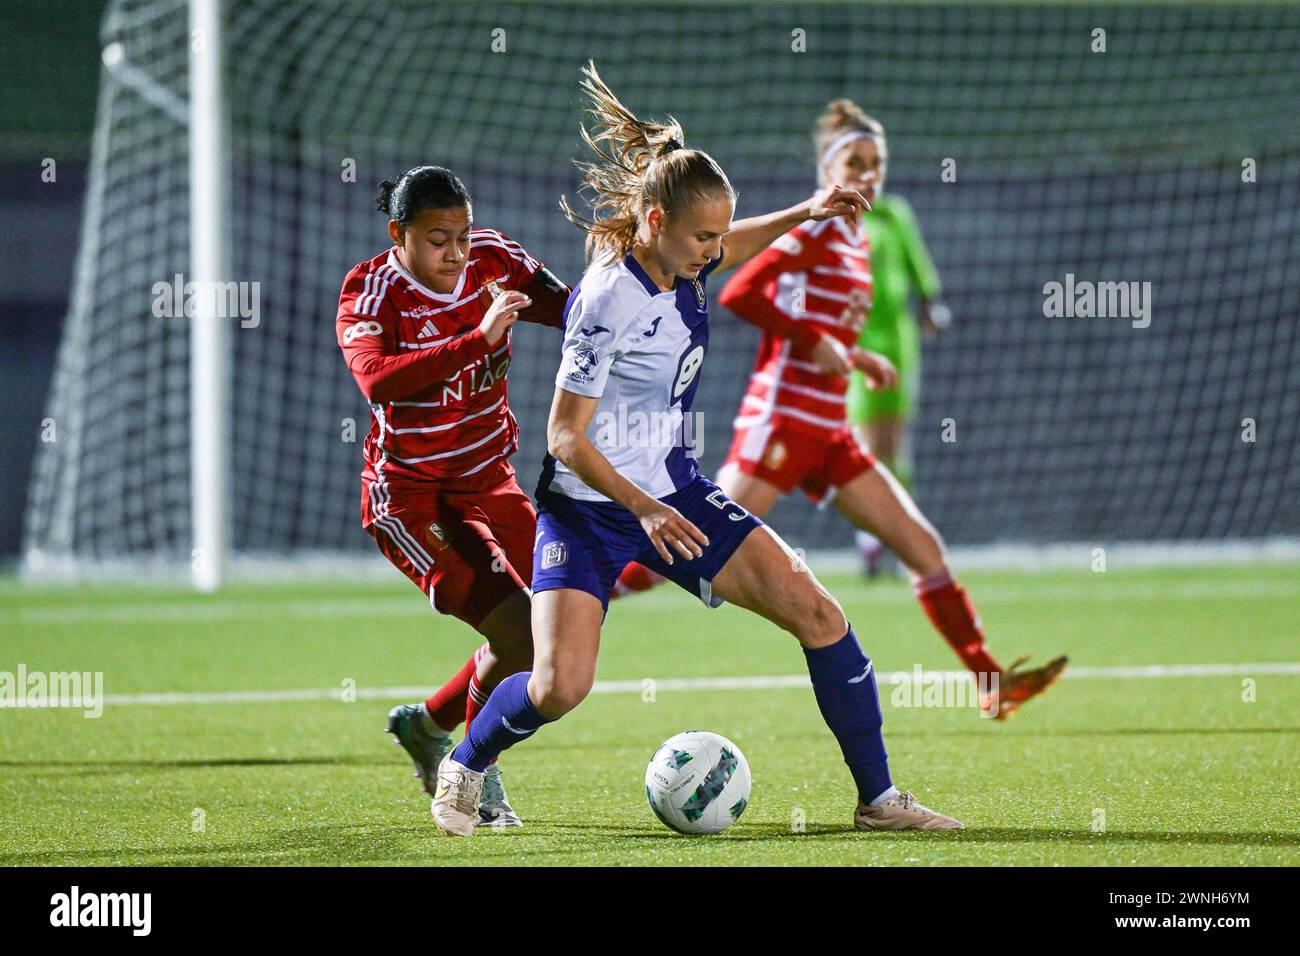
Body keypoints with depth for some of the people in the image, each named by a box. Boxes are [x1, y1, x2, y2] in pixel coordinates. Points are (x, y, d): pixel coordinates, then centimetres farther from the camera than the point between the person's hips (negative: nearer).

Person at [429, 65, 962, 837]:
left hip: (673, 491, 7)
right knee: (561, 687, -20)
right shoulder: (609, 302, -25)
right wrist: (643, 510, -31)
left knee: (819, 614, -4)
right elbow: (565, 436, -22)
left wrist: (805, 215, 10)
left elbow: (730, 248, 25)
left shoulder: (678, 262, -3)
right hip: (589, 506, -7)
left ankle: (878, 797, 5)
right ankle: (466, 764, 13)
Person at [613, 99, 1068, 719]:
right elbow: (739, 294, -18)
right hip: (782, 420, -9)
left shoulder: (856, 239, 17)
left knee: (924, 548, 3)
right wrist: (815, 342, -18)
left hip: (828, 434, 9)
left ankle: (991, 682, 5)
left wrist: (856, 358, 10)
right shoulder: (819, 228, -9)